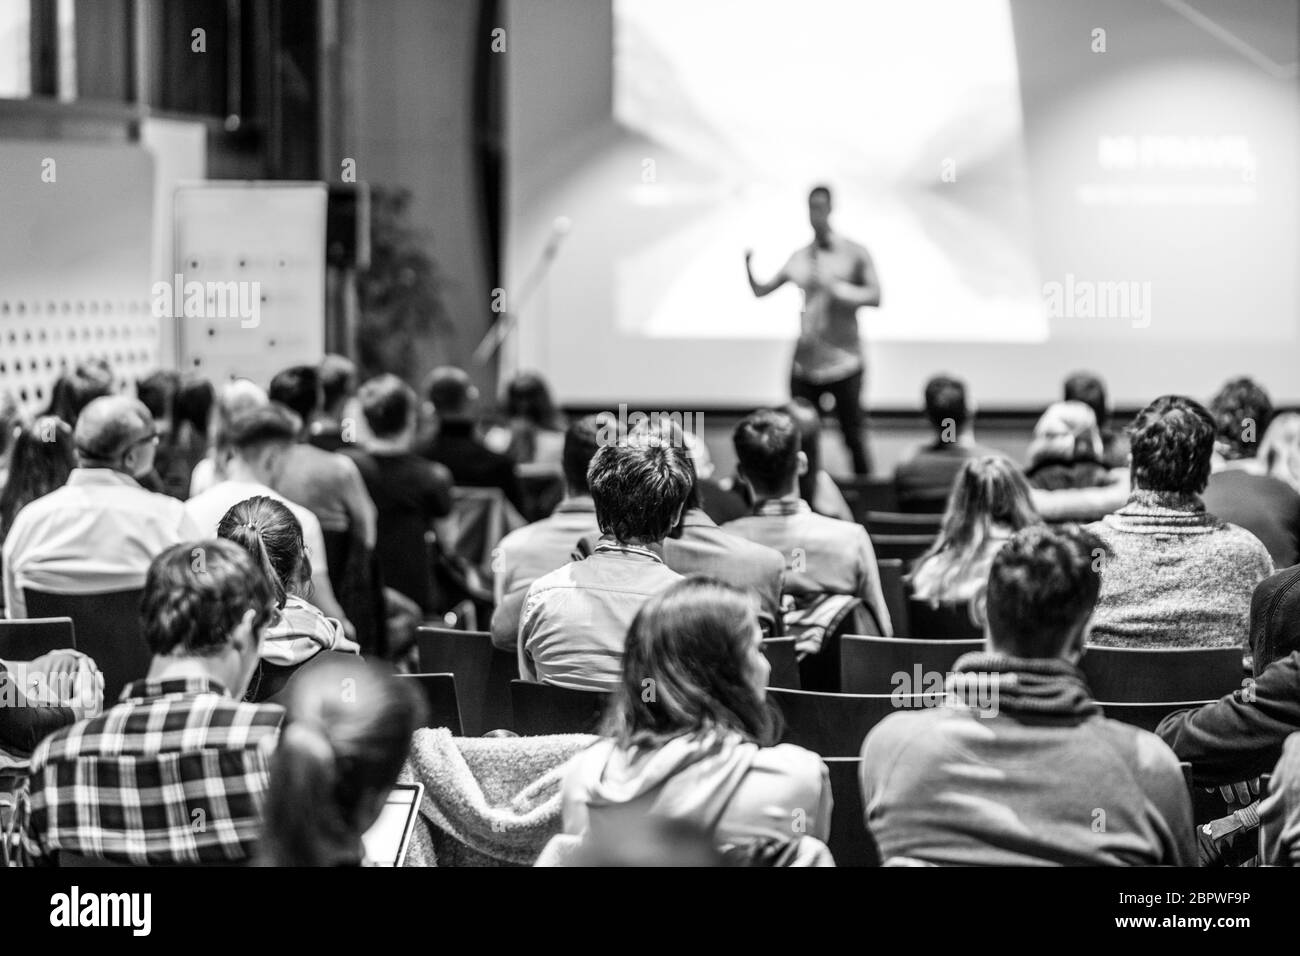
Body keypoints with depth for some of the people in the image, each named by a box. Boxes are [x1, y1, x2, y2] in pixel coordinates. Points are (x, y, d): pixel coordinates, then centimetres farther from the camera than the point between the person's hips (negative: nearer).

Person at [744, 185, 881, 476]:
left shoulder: (855, 254, -2)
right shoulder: (799, 258, 9)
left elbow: (875, 297, -10)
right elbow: (760, 291, 13)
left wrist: (834, 286, -21)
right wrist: (748, 266, -6)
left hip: (844, 362, -3)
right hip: (805, 362, 3)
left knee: (853, 436, -1)